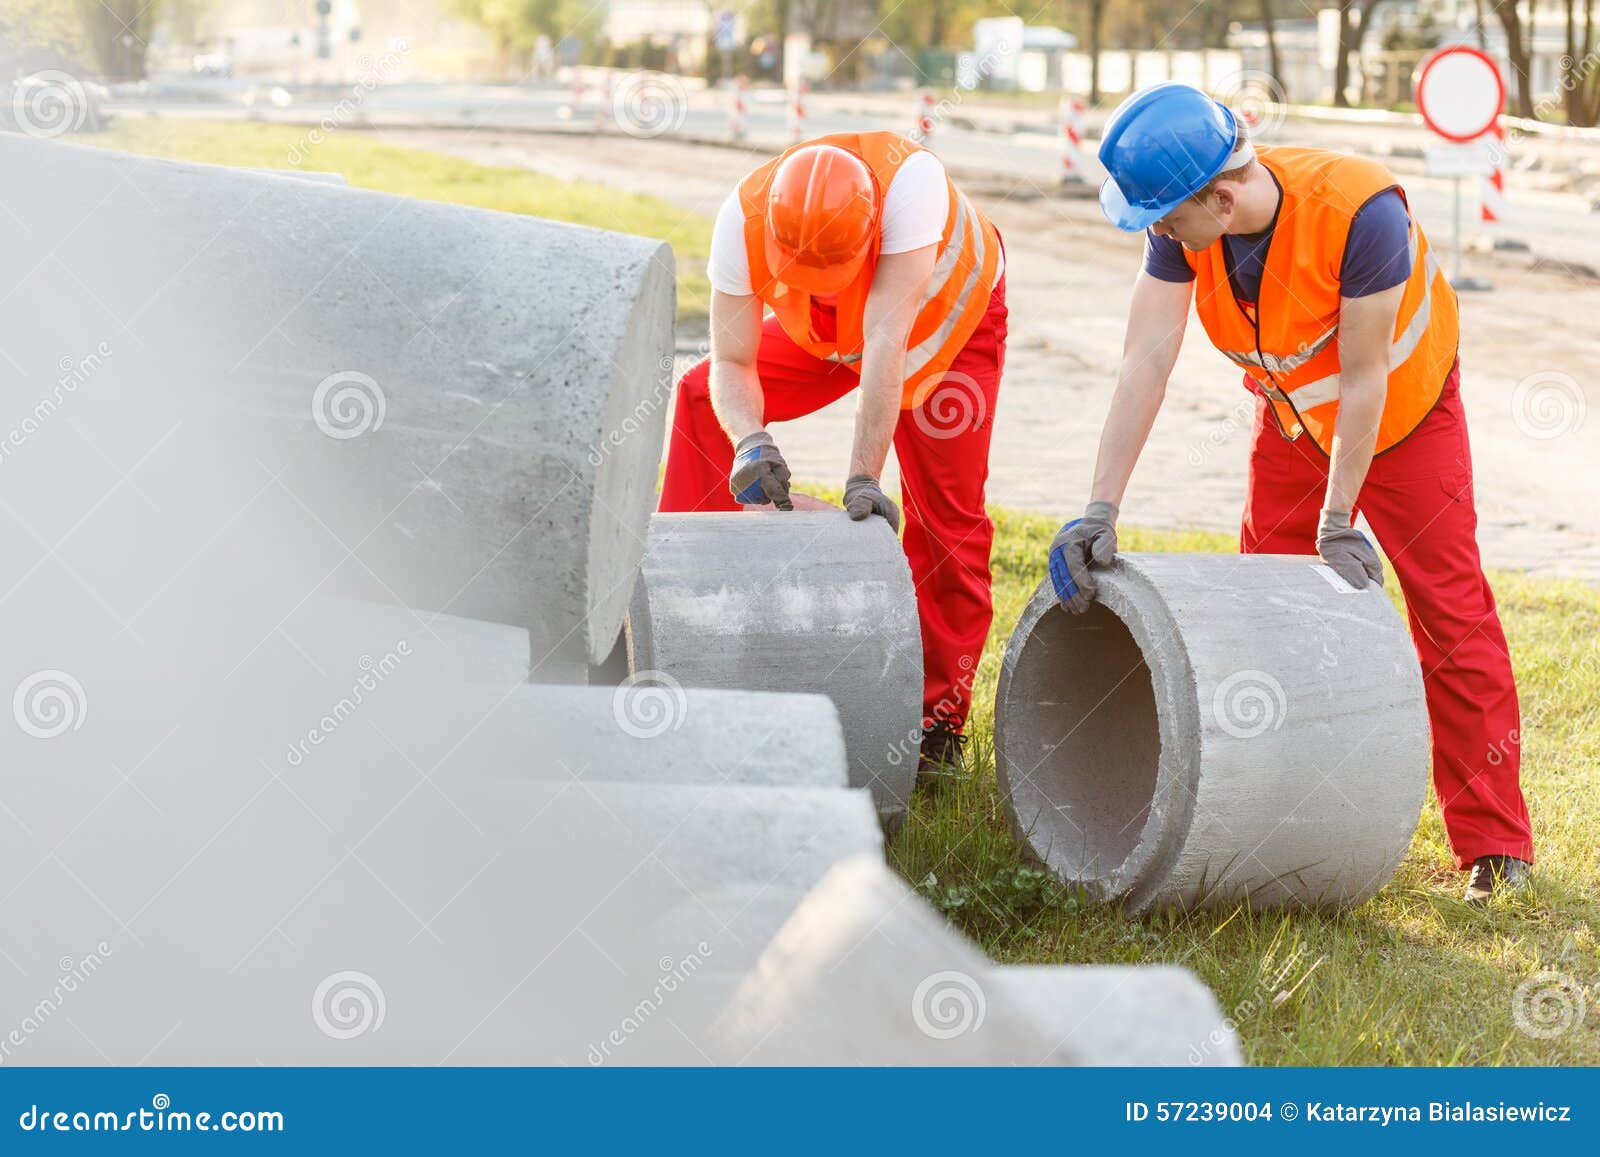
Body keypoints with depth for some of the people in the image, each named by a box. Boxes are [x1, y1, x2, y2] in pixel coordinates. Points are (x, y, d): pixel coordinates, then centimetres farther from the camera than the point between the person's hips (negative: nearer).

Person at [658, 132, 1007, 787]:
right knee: (702, 398, -6)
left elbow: (888, 339, -47)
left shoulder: (906, 177, -44)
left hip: (948, 320, -4)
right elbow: (732, 364, -28)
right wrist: (750, 443, -49)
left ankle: (941, 720, -3)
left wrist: (863, 479, -49)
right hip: (829, 337, 4)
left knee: (946, 518, -12)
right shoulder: (745, 218, -33)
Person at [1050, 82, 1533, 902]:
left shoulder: (1360, 212, -39)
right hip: (1291, 414, 5)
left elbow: (1363, 379, -31)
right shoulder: (1179, 222, -25)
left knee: (1451, 612, -6)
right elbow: (1145, 361, -26)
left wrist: (1338, 524, -25)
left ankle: (1495, 844, 0)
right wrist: (1101, 509, -32)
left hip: (1403, 410, -5)